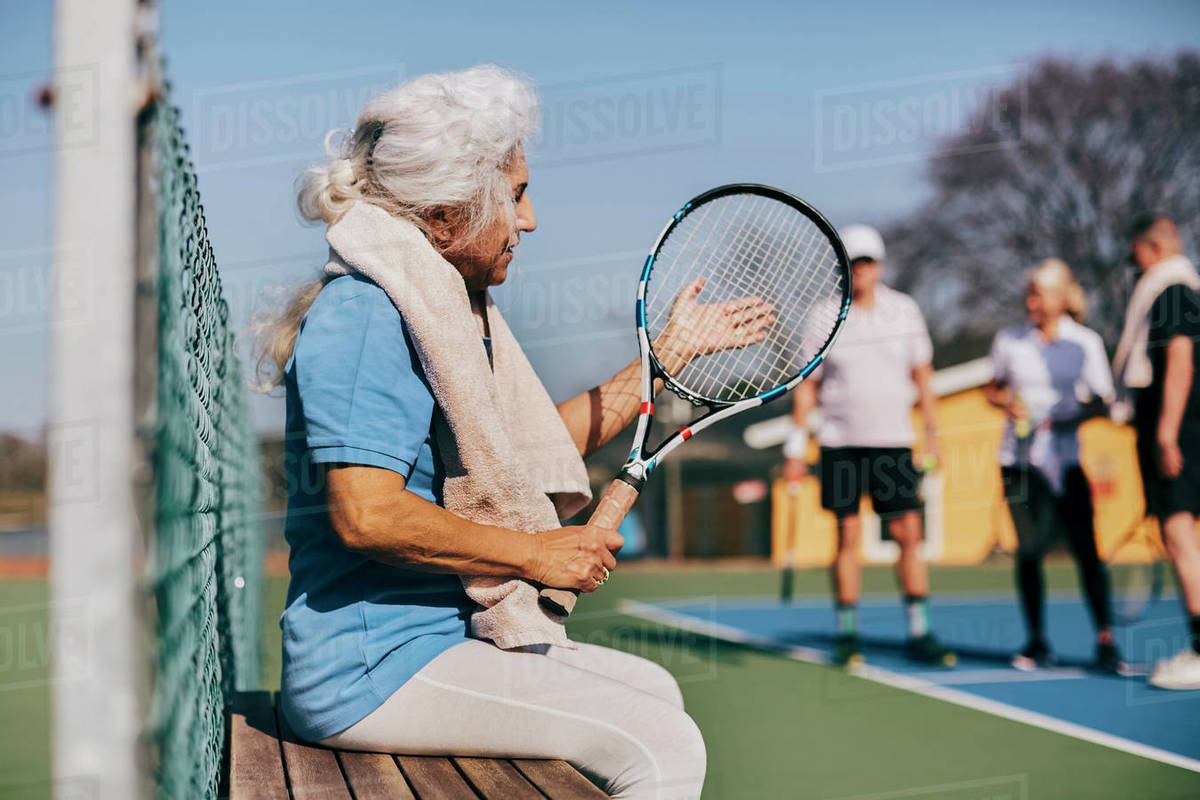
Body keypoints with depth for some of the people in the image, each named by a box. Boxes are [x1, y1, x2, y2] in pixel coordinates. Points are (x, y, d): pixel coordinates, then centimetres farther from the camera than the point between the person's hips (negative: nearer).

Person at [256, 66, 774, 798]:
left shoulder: (453, 309, 16)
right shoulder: (363, 314, -17)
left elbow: (541, 445, 25)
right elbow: (365, 513, -27)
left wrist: (670, 351, 26)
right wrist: (538, 554, -17)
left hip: (443, 632, 11)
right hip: (370, 667, -11)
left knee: (653, 690, 18)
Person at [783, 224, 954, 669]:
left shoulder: (903, 310, 5)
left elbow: (922, 374, 11)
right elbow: (807, 385, 4)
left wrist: (932, 433, 7)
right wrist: (796, 448, 1)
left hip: (893, 440, 2)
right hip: (840, 443, -1)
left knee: (909, 534, -2)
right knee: (848, 536, 0)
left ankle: (918, 633, 6)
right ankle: (847, 636, 9)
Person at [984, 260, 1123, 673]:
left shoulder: (1086, 342, 3)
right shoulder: (1009, 340, 7)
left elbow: (1102, 399, 3)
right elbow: (993, 388, 19)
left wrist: (1067, 418, -14)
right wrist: (1006, 401, -4)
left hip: (1068, 457, -1)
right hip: (1020, 456, 2)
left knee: (1084, 544, -9)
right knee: (1029, 549, 1)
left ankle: (1106, 642, -4)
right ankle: (1037, 642, 12)